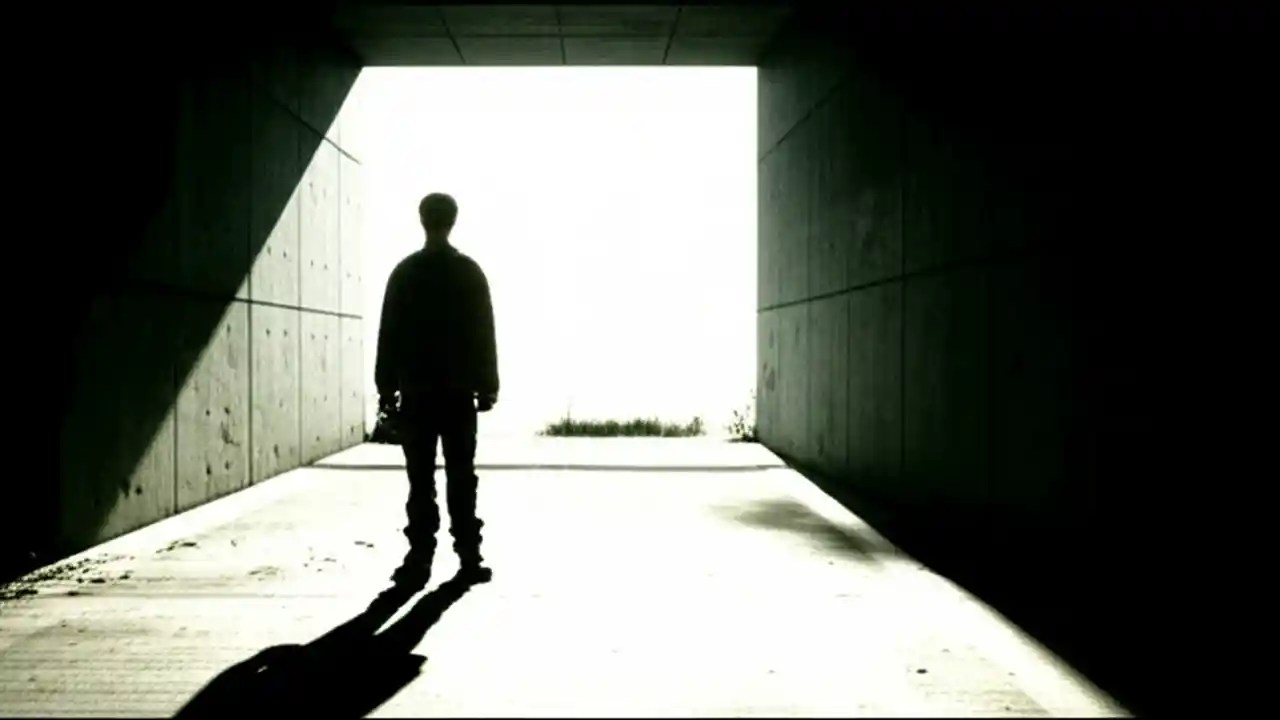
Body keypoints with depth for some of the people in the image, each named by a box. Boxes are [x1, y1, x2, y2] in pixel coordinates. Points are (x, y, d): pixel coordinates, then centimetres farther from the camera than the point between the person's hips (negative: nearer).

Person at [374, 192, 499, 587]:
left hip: (416, 389, 0)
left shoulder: (405, 272, 1)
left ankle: (420, 558, 1)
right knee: (461, 476, 5)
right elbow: (484, 333, 0)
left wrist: (386, 387, 4)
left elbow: (389, 333, -1)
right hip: (458, 389, 0)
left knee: (421, 479, 2)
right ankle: (469, 557, 5)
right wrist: (487, 386, 4)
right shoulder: (469, 272, 1)